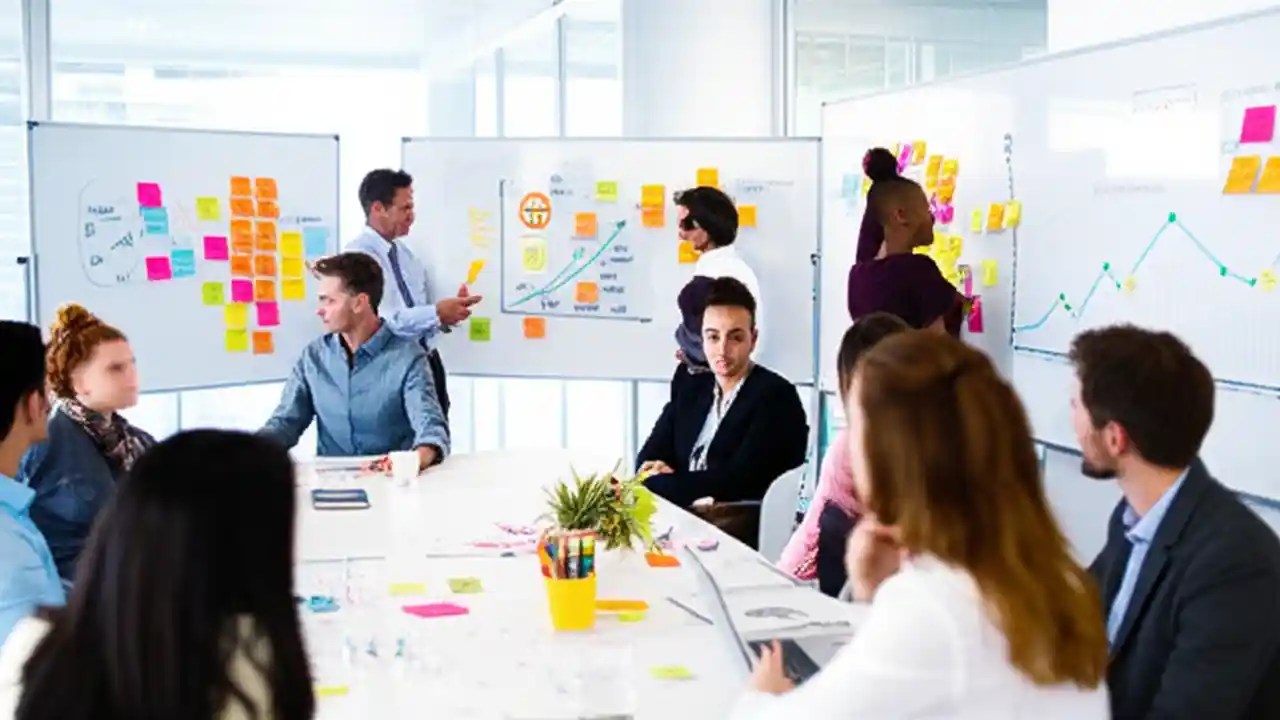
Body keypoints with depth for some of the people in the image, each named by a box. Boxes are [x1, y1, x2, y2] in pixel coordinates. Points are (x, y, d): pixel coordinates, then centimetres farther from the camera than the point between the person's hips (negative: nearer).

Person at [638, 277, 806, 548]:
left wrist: (658, 482, -14)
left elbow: (739, 480, -15)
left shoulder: (776, 395, -6)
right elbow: (649, 457, 11)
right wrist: (659, 472, -13)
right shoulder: (690, 389, 15)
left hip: (742, 525, -6)